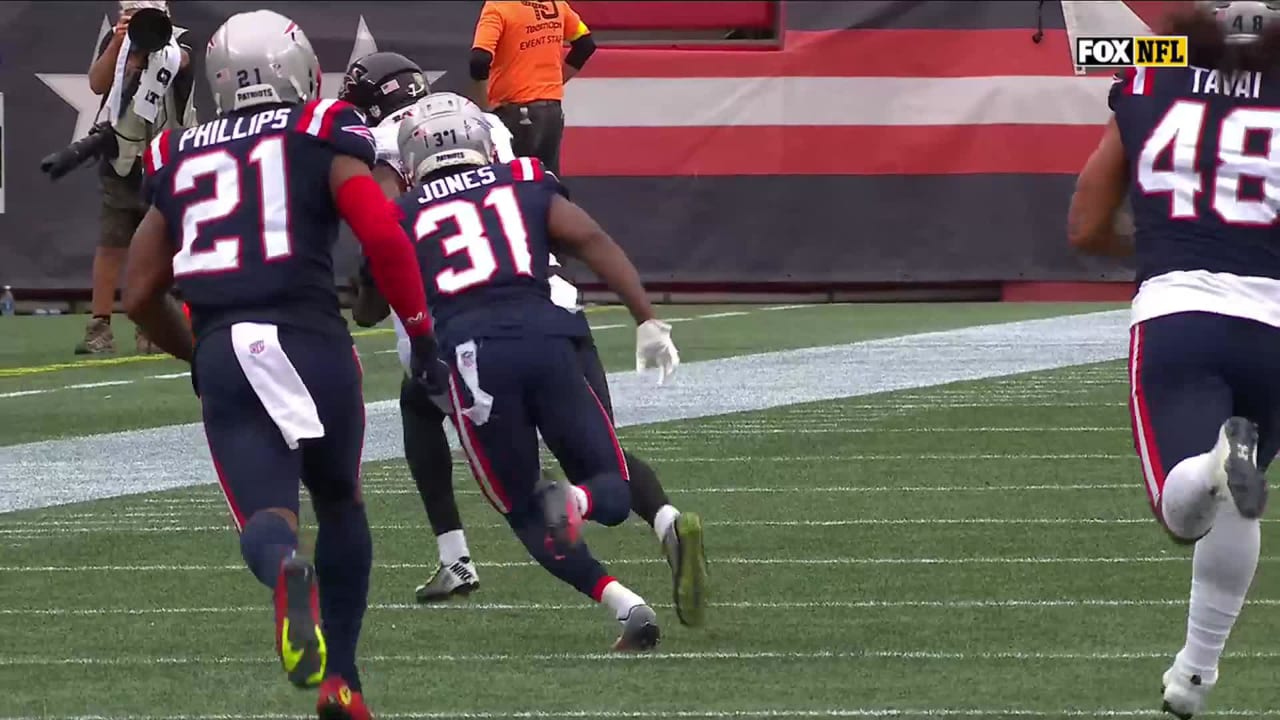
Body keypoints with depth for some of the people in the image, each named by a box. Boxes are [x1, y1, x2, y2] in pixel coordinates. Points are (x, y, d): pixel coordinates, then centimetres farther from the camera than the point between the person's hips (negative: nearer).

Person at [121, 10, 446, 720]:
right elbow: (383, 236, -8)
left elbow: (140, 296, 20)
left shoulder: (180, 160, 20)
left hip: (221, 356, 1)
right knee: (339, 505, 22)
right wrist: (422, 335, 2)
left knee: (265, 518, -4)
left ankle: (287, 571, -42)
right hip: (309, 341, -1)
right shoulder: (324, 138, 8)